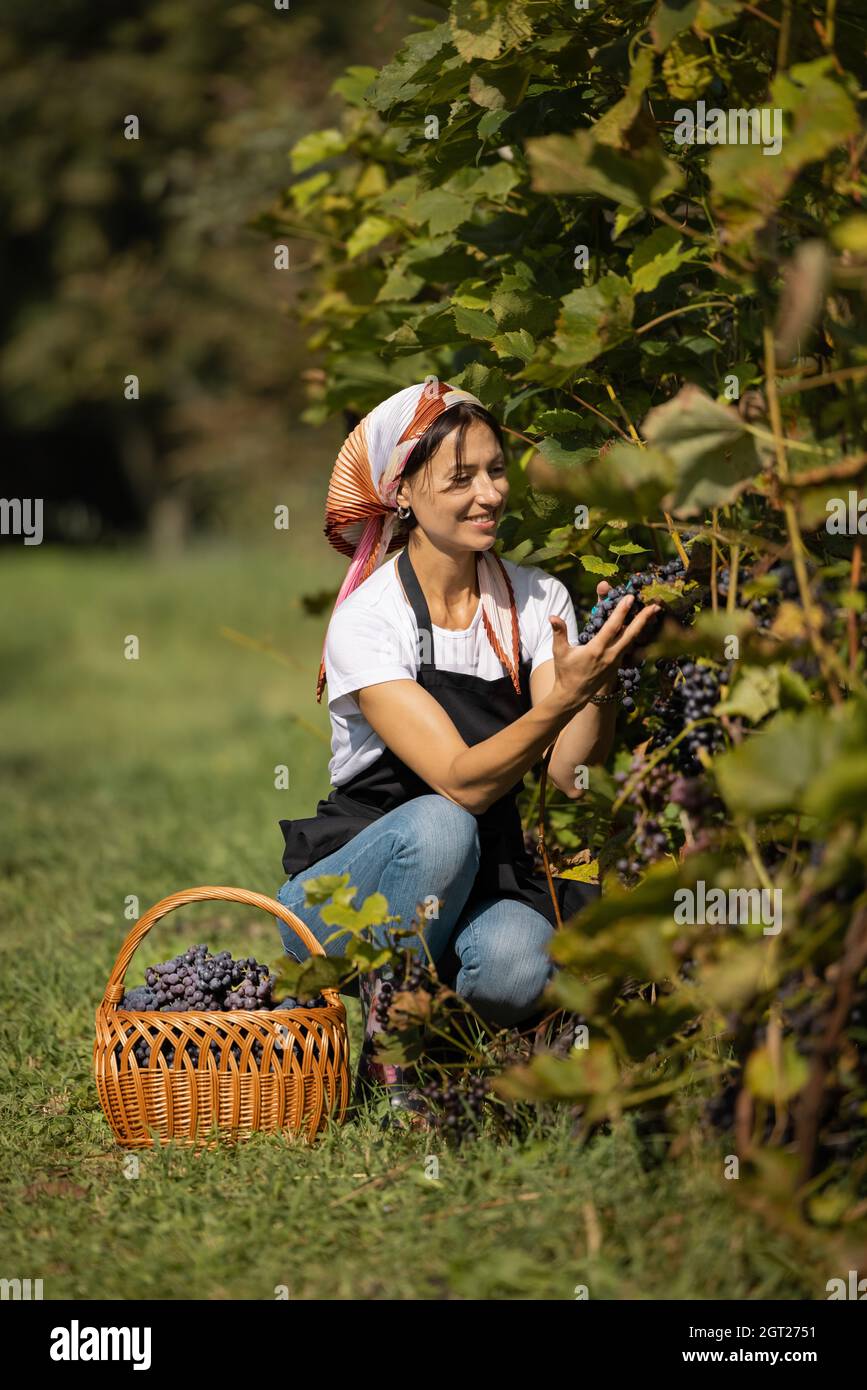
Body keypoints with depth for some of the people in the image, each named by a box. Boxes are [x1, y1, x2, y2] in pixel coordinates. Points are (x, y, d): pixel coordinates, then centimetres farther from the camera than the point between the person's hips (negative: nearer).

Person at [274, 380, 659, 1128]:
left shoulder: (537, 599, -1)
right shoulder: (367, 621, -15)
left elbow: (572, 774, -12)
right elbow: (462, 781, -26)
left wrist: (603, 681, -30)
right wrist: (564, 695, -39)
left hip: (479, 887, 3)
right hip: (344, 891, -3)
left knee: (517, 966, -33)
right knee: (439, 826, -36)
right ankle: (380, 1044, -18)